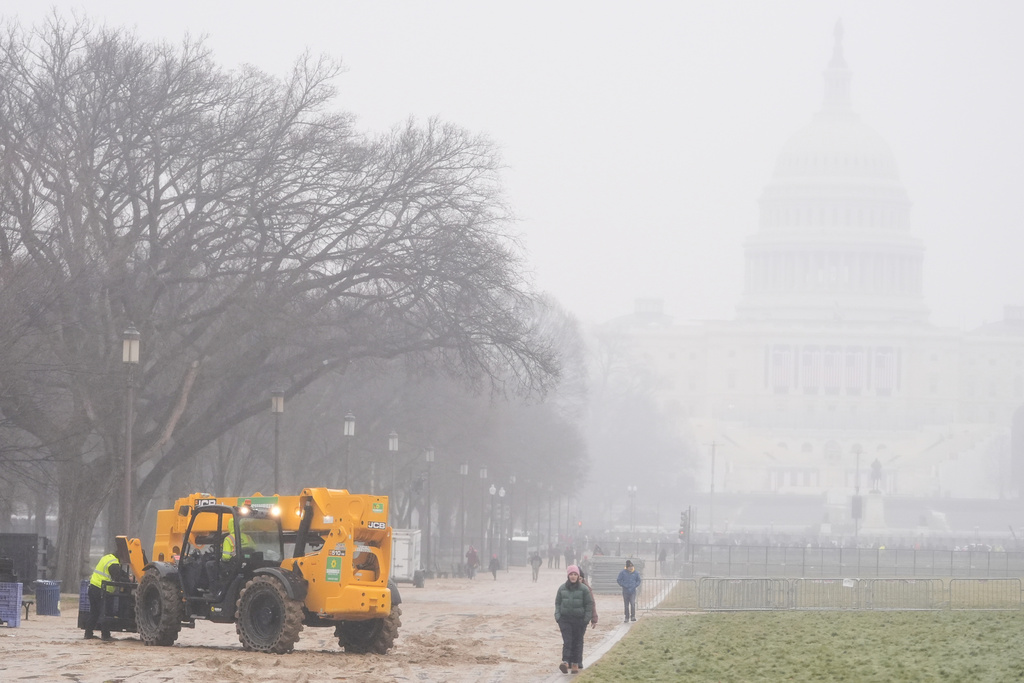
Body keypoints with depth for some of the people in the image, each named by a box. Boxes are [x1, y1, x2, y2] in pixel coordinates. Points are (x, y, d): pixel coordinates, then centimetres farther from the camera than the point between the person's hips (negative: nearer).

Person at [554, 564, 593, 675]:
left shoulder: (584, 589, -3)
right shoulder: (562, 588, 4)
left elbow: (589, 604, 0)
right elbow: (558, 603, 11)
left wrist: (586, 619, -5)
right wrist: (558, 617, 1)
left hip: (579, 619, -1)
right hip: (565, 619, 1)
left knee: (577, 642, 4)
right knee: (567, 641, -10)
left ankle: (576, 664, 12)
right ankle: (566, 662, -20)